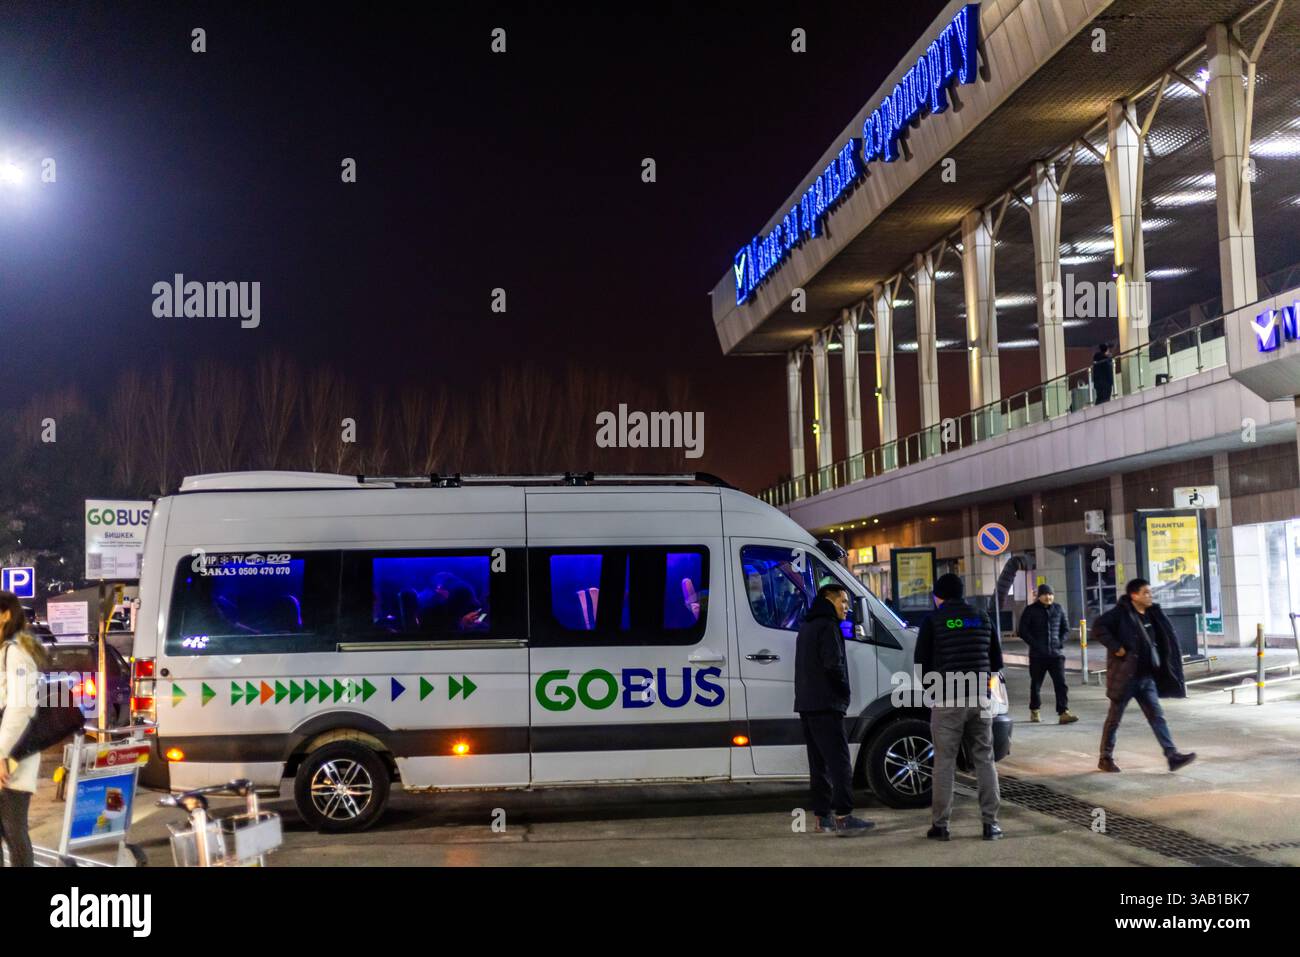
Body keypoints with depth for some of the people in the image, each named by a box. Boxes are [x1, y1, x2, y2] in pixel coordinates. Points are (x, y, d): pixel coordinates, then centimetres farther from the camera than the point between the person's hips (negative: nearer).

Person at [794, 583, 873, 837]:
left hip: (807, 705, 10)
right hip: (826, 705, -10)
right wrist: (845, 691, -5)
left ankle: (822, 817, 12)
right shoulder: (828, 627, -10)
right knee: (839, 761, -11)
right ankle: (843, 818, -15)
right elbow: (833, 664, -20)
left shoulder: (806, 627, 21)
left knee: (819, 763, 11)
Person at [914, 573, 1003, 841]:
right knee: (984, 761, 9)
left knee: (944, 763, 1)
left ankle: (940, 824, 3)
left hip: (947, 701, -4)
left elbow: (921, 662, -3)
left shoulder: (933, 620, -3)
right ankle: (990, 823, 7)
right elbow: (996, 662, 15)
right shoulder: (982, 618, 11)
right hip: (979, 699, 4)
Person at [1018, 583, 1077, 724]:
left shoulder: (1058, 609, 8)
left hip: (1056, 653, 2)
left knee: (1061, 683, -9)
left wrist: (1061, 642, -1)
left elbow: (1065, 629, 16)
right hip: (1037, 655, -2)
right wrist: (1035, 645, -12)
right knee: (1036, 684, 8)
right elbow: (1023, 631, -3)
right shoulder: (1030, 611, -1)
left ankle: (1063, 713, -13)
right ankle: (1034, 711, 25)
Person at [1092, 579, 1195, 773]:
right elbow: (1098, 628, -23)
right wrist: (1116, 648, -23)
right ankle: (1105, 758, 17)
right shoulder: (1121, 613, -13)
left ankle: (1173, 756, -4)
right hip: (1124, 676, -6)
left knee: (1157, 716, 0)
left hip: (1146, 677, 6)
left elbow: (1163, 639, 22)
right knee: (1114, 718, 5)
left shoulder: (1151, 615, 9)